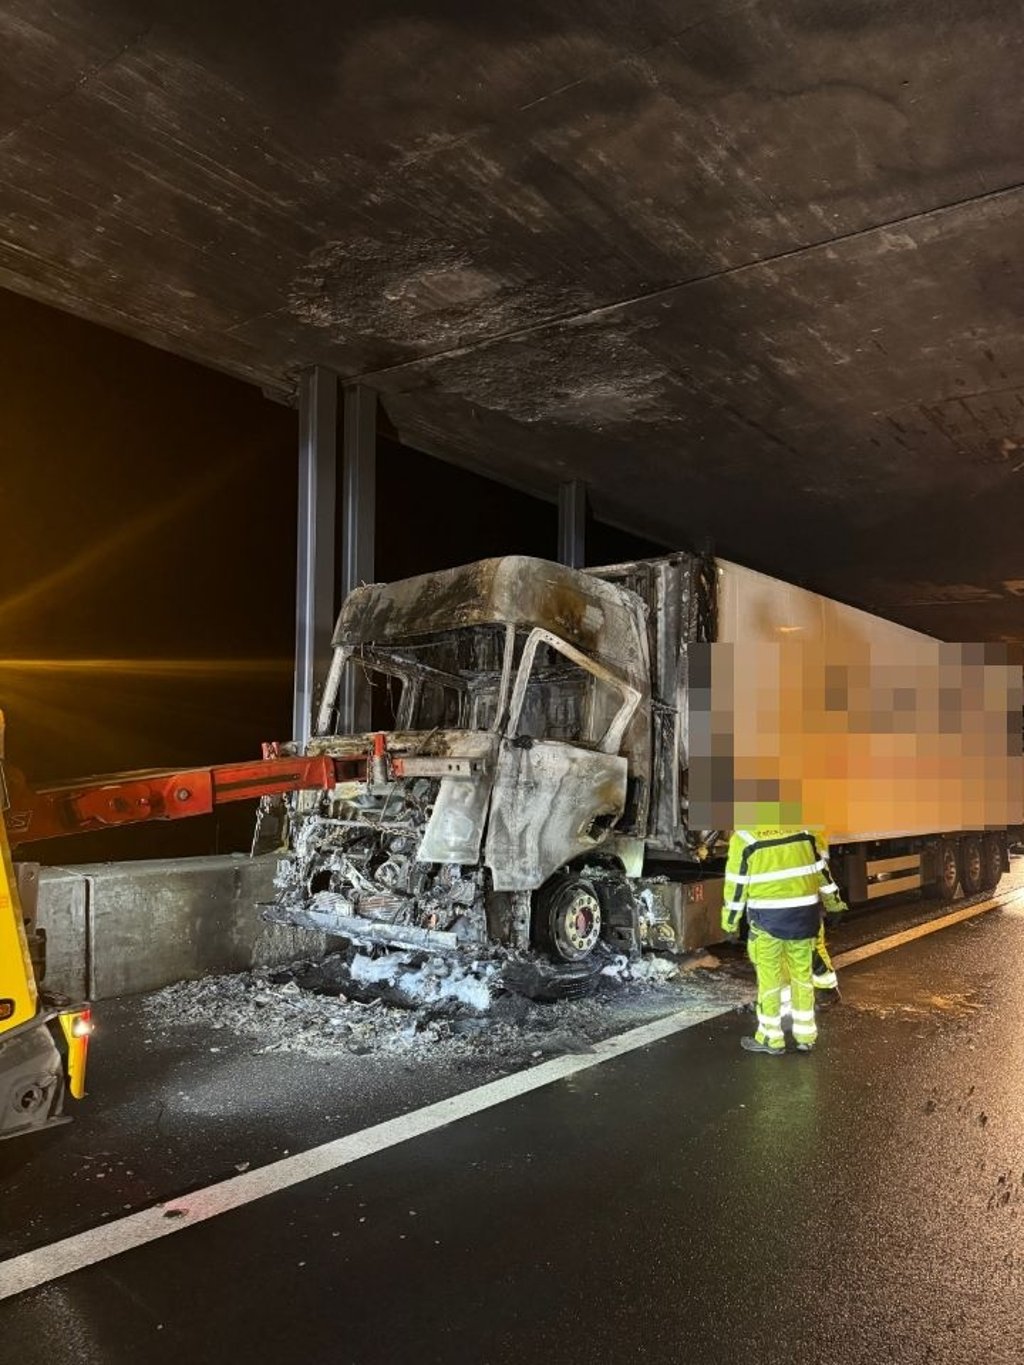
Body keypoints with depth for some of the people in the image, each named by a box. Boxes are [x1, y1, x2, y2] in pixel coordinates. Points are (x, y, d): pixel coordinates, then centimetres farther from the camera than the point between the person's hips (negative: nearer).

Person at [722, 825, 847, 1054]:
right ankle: (805, 1035, 24)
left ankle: (771, 1038, 15)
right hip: (803, 914, 4)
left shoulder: (744, 838, -10)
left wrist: (730, 923, 3)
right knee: (803, 974, 15)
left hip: (768, 917, -4)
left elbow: (736, 884, -7)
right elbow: (821, 869, 9)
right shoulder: (802, 830, 2)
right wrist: (833, 904, 20)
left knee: (769, 977, 7)